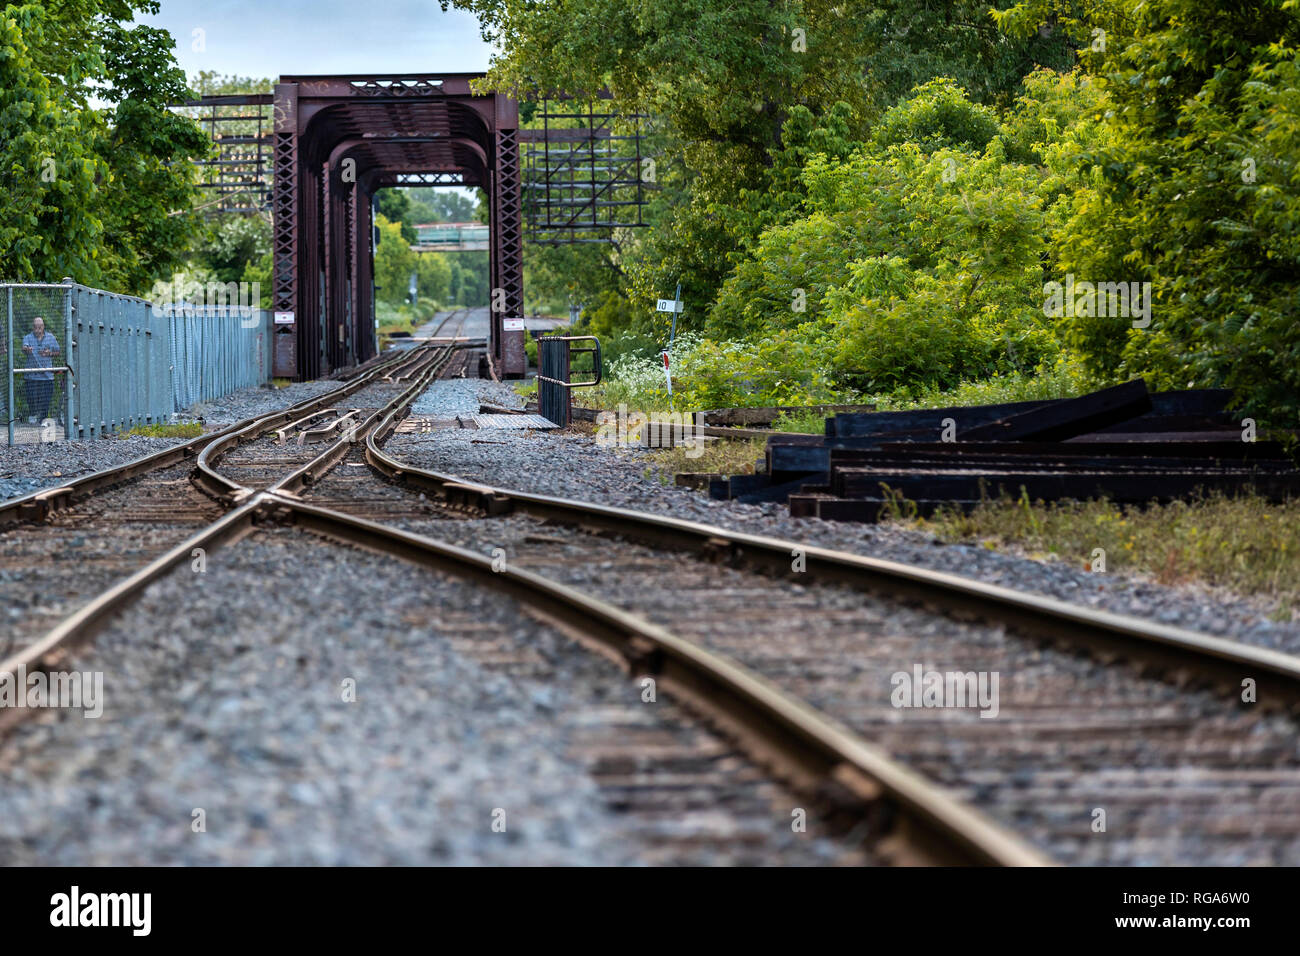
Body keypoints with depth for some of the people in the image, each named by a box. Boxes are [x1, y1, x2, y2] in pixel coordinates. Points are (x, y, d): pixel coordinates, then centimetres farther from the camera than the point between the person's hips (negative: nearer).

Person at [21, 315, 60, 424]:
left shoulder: (50, 338, 8)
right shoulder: (28, 338, 0)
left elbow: (57, 352, 16)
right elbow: (24, 346, -21)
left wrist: (49, 353, -6)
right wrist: (27, 349, -46)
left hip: (47, 374, 1)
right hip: (31, 374, -1)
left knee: (46, 398, -1)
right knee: (32, 397, 2)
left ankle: (44, 418, 13)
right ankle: (32, 415, 25)